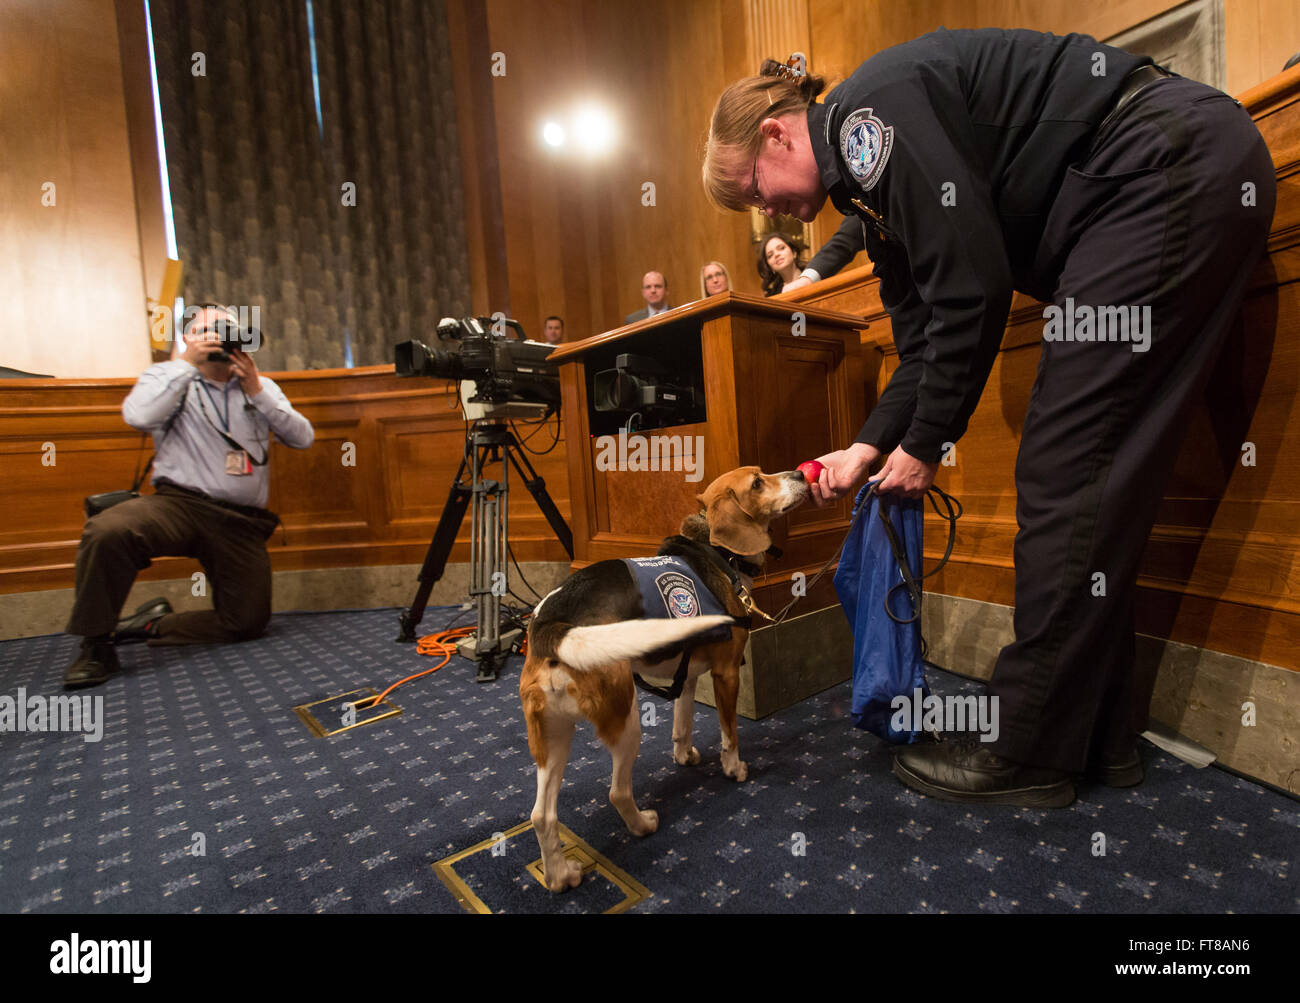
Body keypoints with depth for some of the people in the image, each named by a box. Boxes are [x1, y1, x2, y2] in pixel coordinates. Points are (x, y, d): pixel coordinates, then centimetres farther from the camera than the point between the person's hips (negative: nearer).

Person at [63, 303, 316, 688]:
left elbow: (302, 438, 2)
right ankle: (96, 643, -11)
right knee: (108, 530, -34)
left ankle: (153, 625, 17)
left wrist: (256, 390, -6)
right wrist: (187, 363, -10)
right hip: (180, 504, -2)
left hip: (241, 523, 3)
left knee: (248, 622, -3)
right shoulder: (169, 378, 10)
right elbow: (139, 416, -13)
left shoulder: (260, 386, 17)